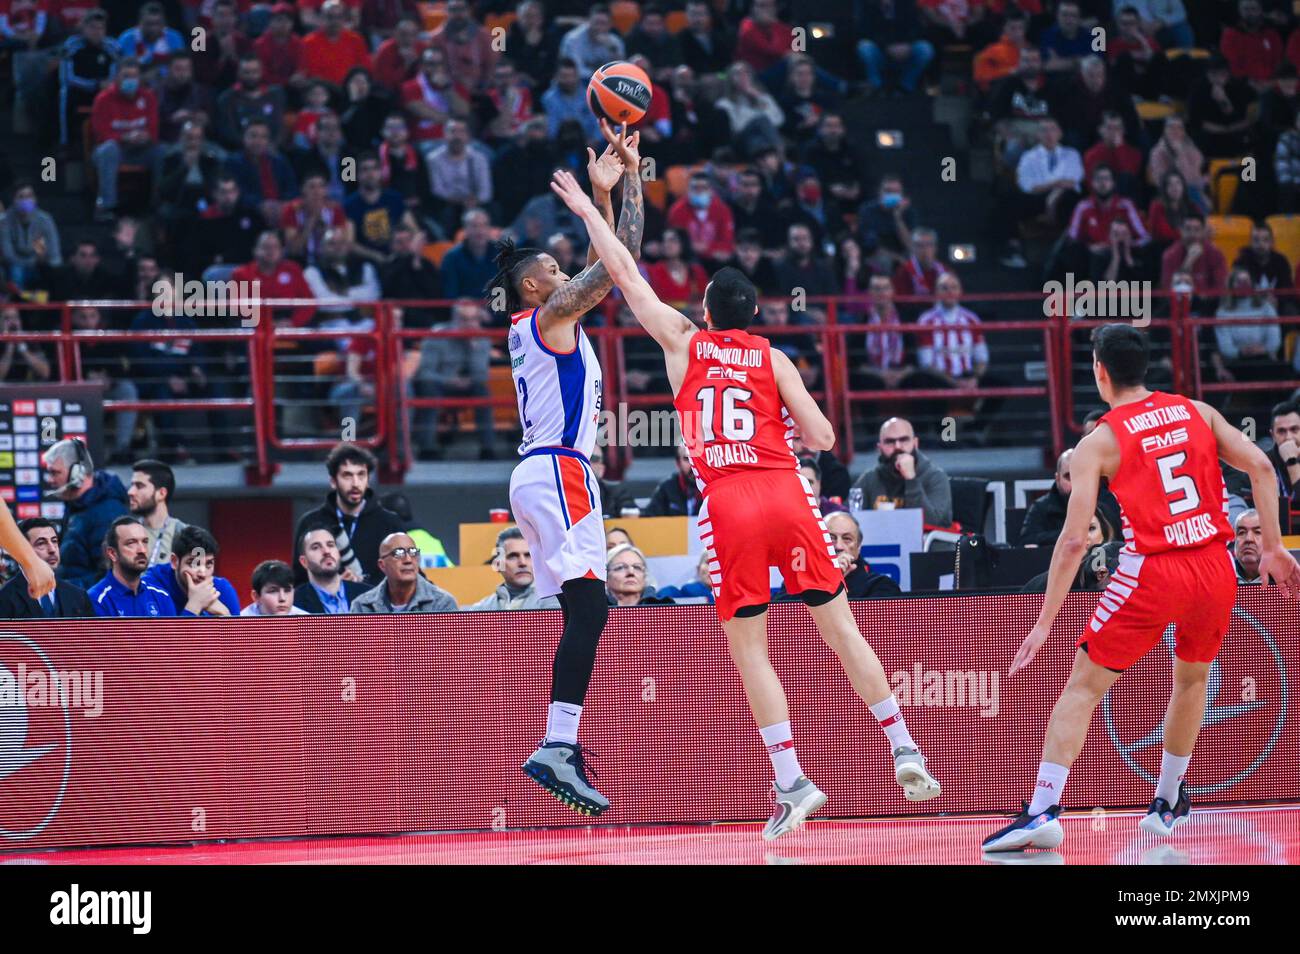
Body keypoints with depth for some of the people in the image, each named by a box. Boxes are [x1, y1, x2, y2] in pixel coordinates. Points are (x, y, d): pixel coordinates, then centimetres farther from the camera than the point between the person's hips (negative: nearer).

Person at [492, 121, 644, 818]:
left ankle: (563, 747, 4)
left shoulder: (531, 326, 20)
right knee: (588, 608, -18)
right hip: (558, 473, -10)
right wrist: (632, 181, 0)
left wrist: (602, 195, 25)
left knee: (583, 614, 9)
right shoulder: (549, 316, -5)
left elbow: (604, 269, 29)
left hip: (538, 474, 10)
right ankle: (556, 747, -28)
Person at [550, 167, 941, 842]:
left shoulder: (684, 343, 9)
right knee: (840, 629, 8)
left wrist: (587, 210, 28)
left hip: (729, 504, -2)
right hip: (787, 495, 2)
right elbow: (822, 438, 4)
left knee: (749, 652, 2)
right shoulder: (774, 359, 10)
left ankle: (791, 781, -8)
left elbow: (626, 275, 17)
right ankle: (904, 751, 7)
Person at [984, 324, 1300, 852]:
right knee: (1192, 678, 29)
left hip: (1152, 572, -4)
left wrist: (1045, 621, -2)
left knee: (1082, 687, 2)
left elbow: (1074, 540, -5)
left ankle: (1043, 811, -11)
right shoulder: (1197, 412, 11)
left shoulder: (1098, 443, 0)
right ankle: (1167, 803, 36)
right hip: (1215, 570, 4)